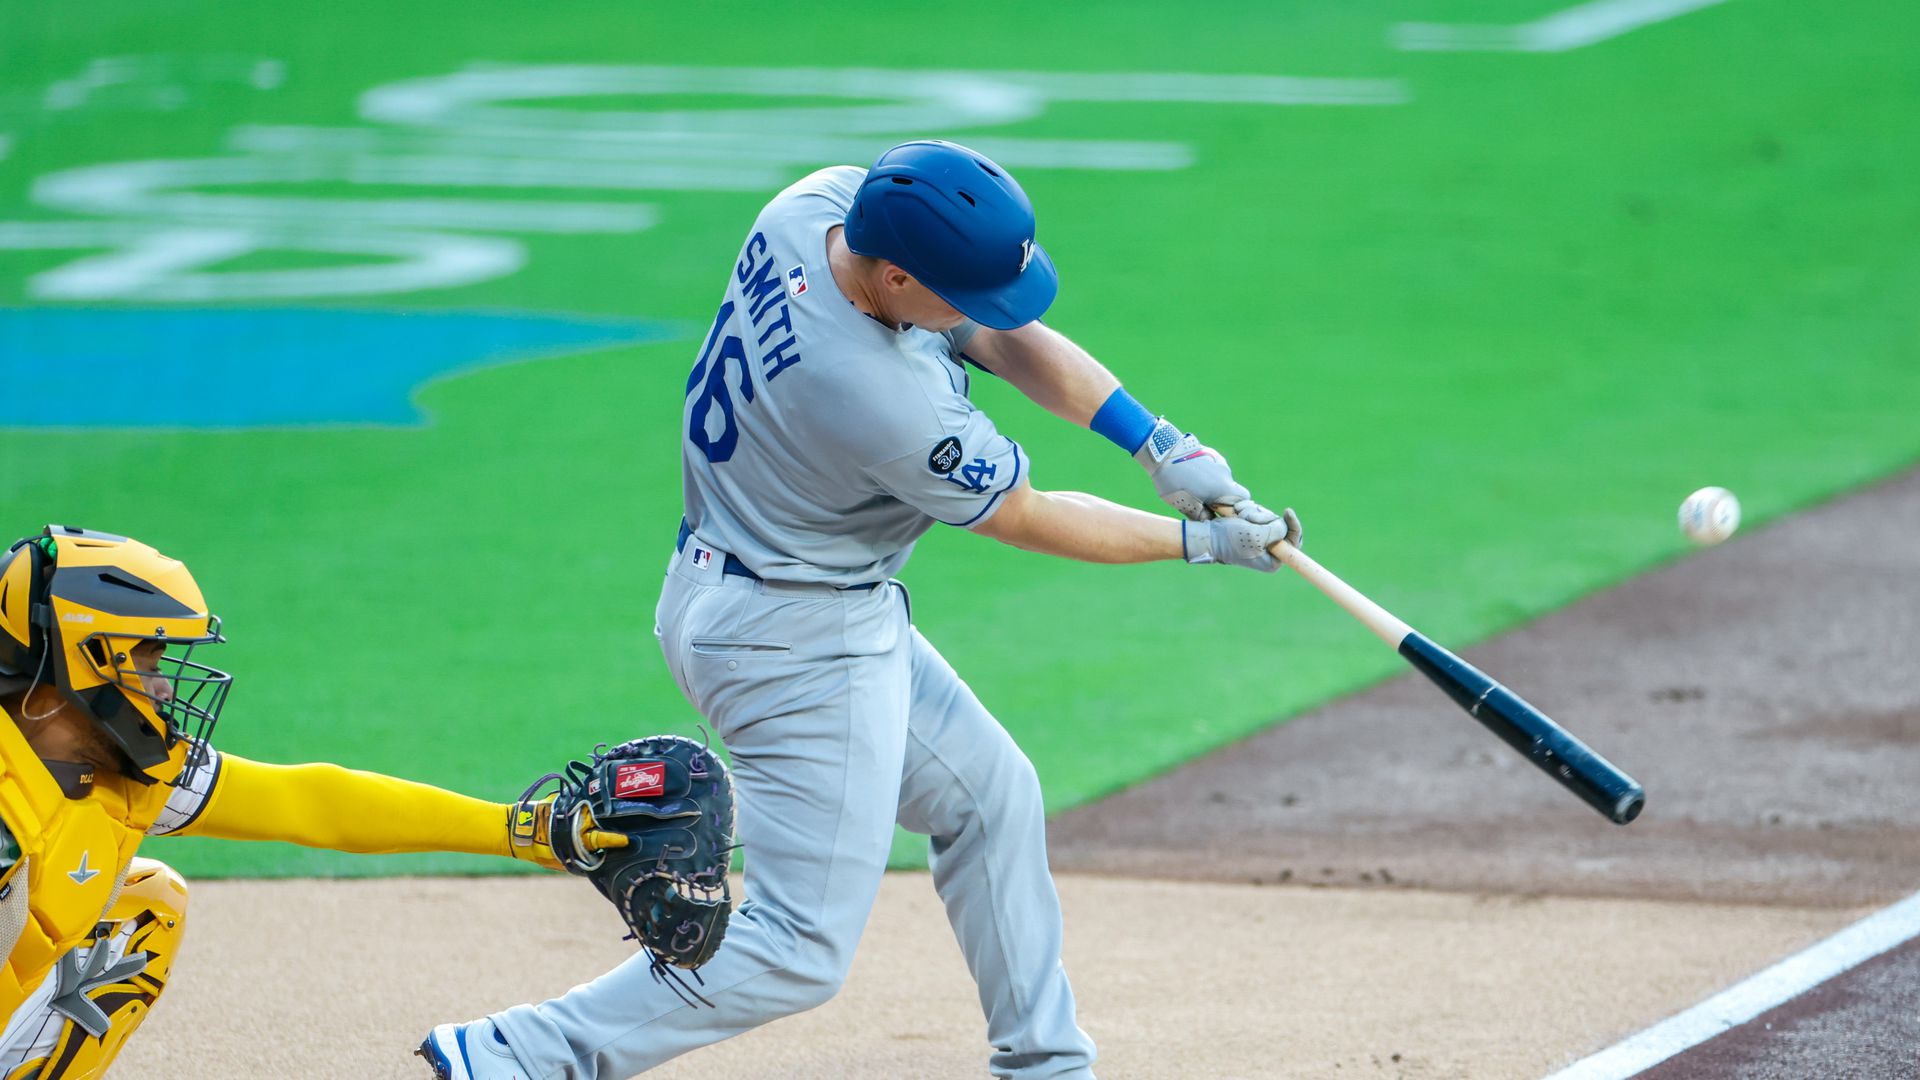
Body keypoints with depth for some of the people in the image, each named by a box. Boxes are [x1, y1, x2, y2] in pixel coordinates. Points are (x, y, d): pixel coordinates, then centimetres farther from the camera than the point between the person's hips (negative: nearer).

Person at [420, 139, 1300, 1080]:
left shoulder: (818, 205, -13)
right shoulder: (891, 404, -33)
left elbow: (1009, 339, -3)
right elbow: (1030, 523, -14)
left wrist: (1156, 441, -12)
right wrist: (1200, 542, -2)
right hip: (797, 641, -10)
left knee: (990, 796, 22)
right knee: (801, 953, -6)